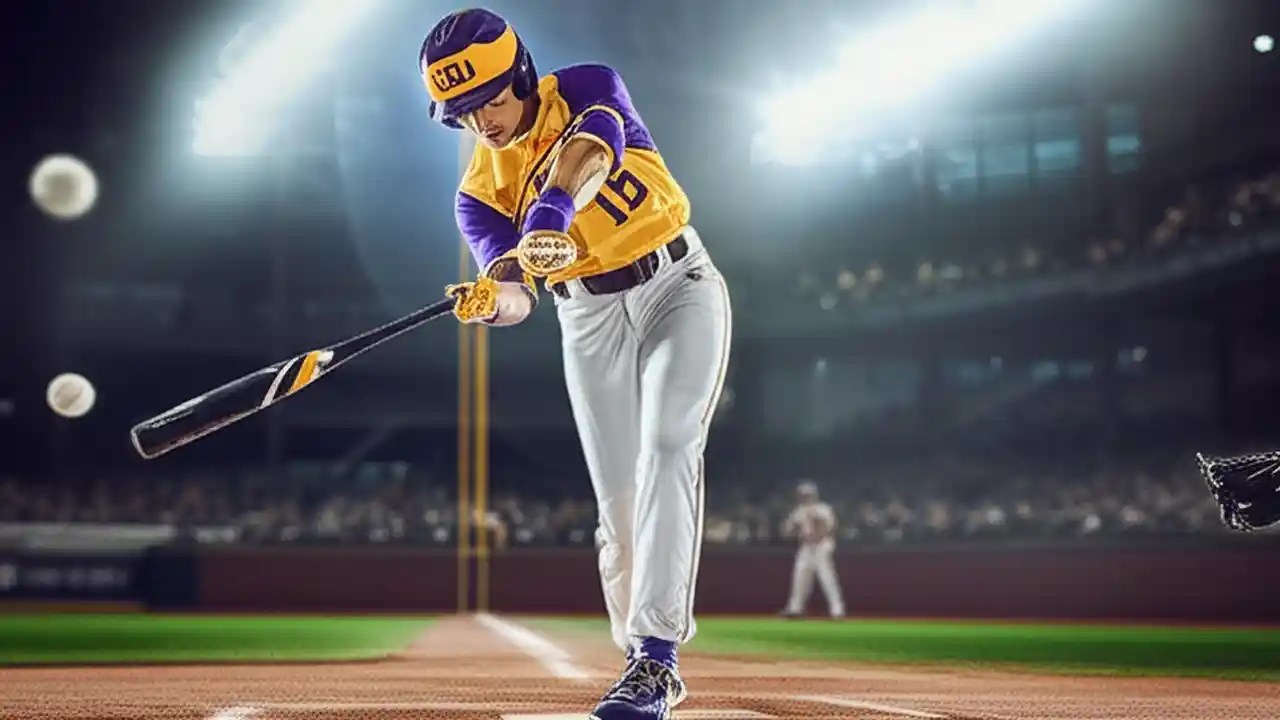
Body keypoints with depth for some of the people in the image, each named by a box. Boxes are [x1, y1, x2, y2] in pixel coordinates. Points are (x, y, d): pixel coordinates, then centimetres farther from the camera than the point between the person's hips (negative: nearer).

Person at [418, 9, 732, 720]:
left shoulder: (590, 90, -13)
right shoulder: (479, 188, -6)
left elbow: (585, 154, -37)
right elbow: (508, 272, -23)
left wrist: (550, 214, -58)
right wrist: (496, 294, -48)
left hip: (677, 287, -3)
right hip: (589, 322, 4)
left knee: (666, 455, -20)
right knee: (618, 500, 1)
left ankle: (654, 656, -27)